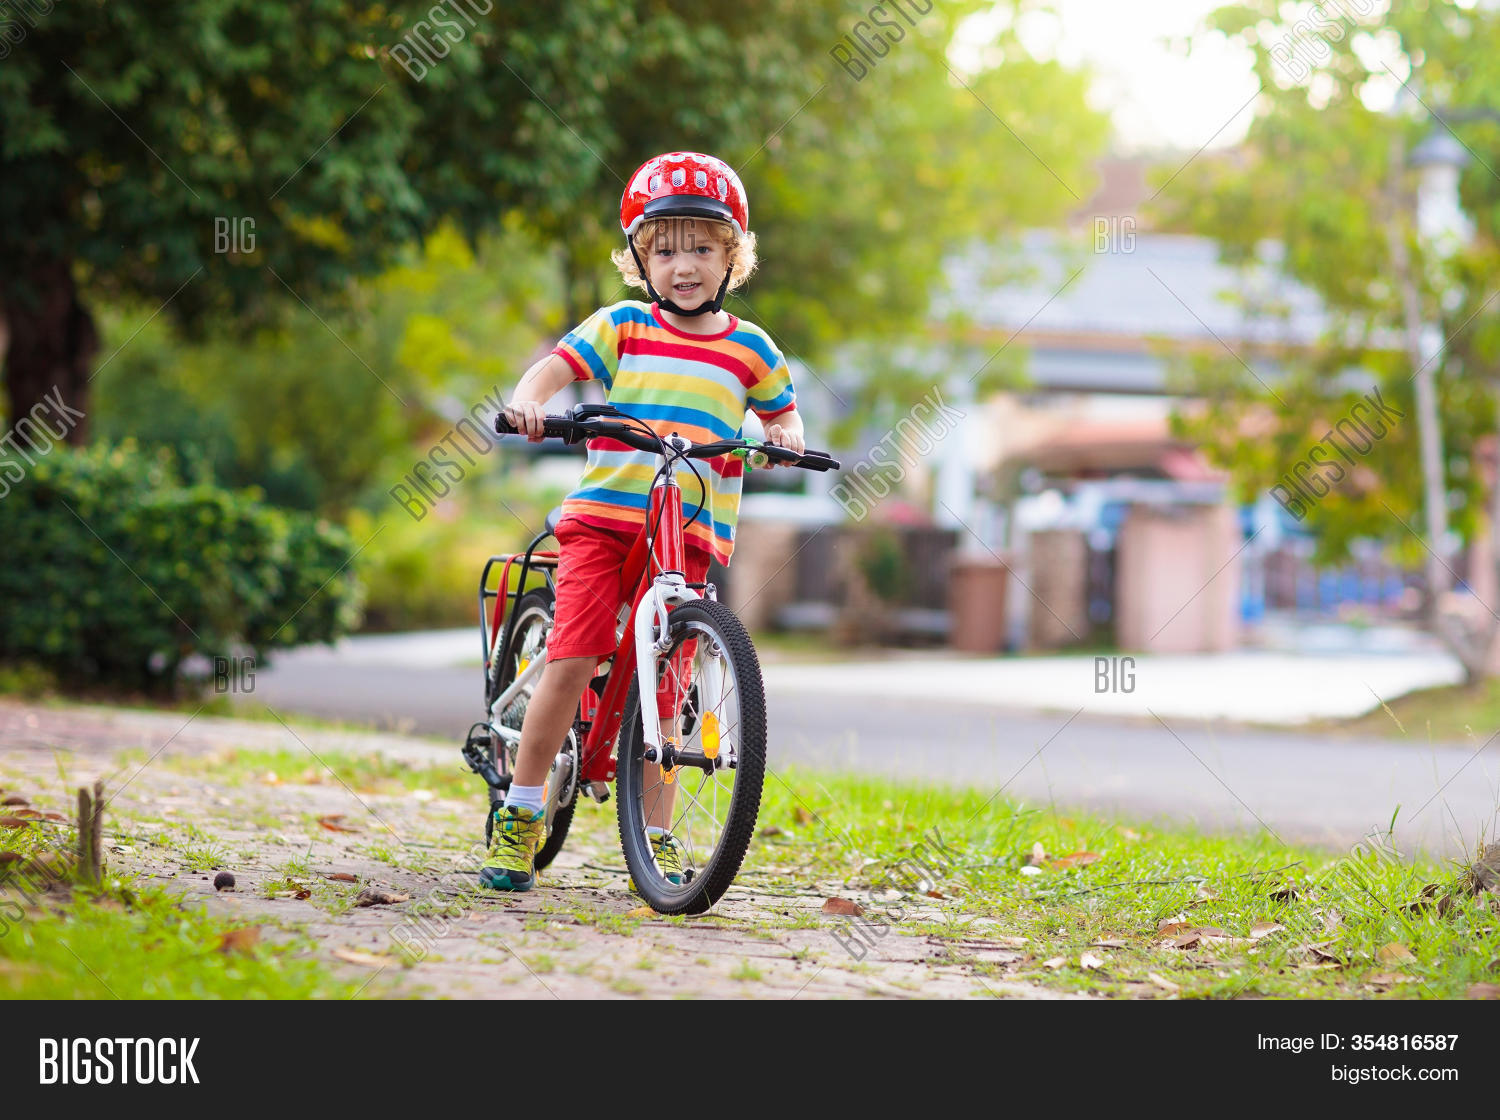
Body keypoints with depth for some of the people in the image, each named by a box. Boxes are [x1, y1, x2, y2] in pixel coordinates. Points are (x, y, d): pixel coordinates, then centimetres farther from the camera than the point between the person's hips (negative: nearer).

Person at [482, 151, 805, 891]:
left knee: (660, 684, -1)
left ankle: (657, 838, 9)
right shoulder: (623, 327, 6)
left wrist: (784, 436, -1)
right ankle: (521, 811, 1)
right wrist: (528, 400, -22)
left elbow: (782, 412, 23)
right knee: (573, 657, -13)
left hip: (691, 532, 1)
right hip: (603, 516, -1)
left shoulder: (750, 349, 11)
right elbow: (557, 365, 0)